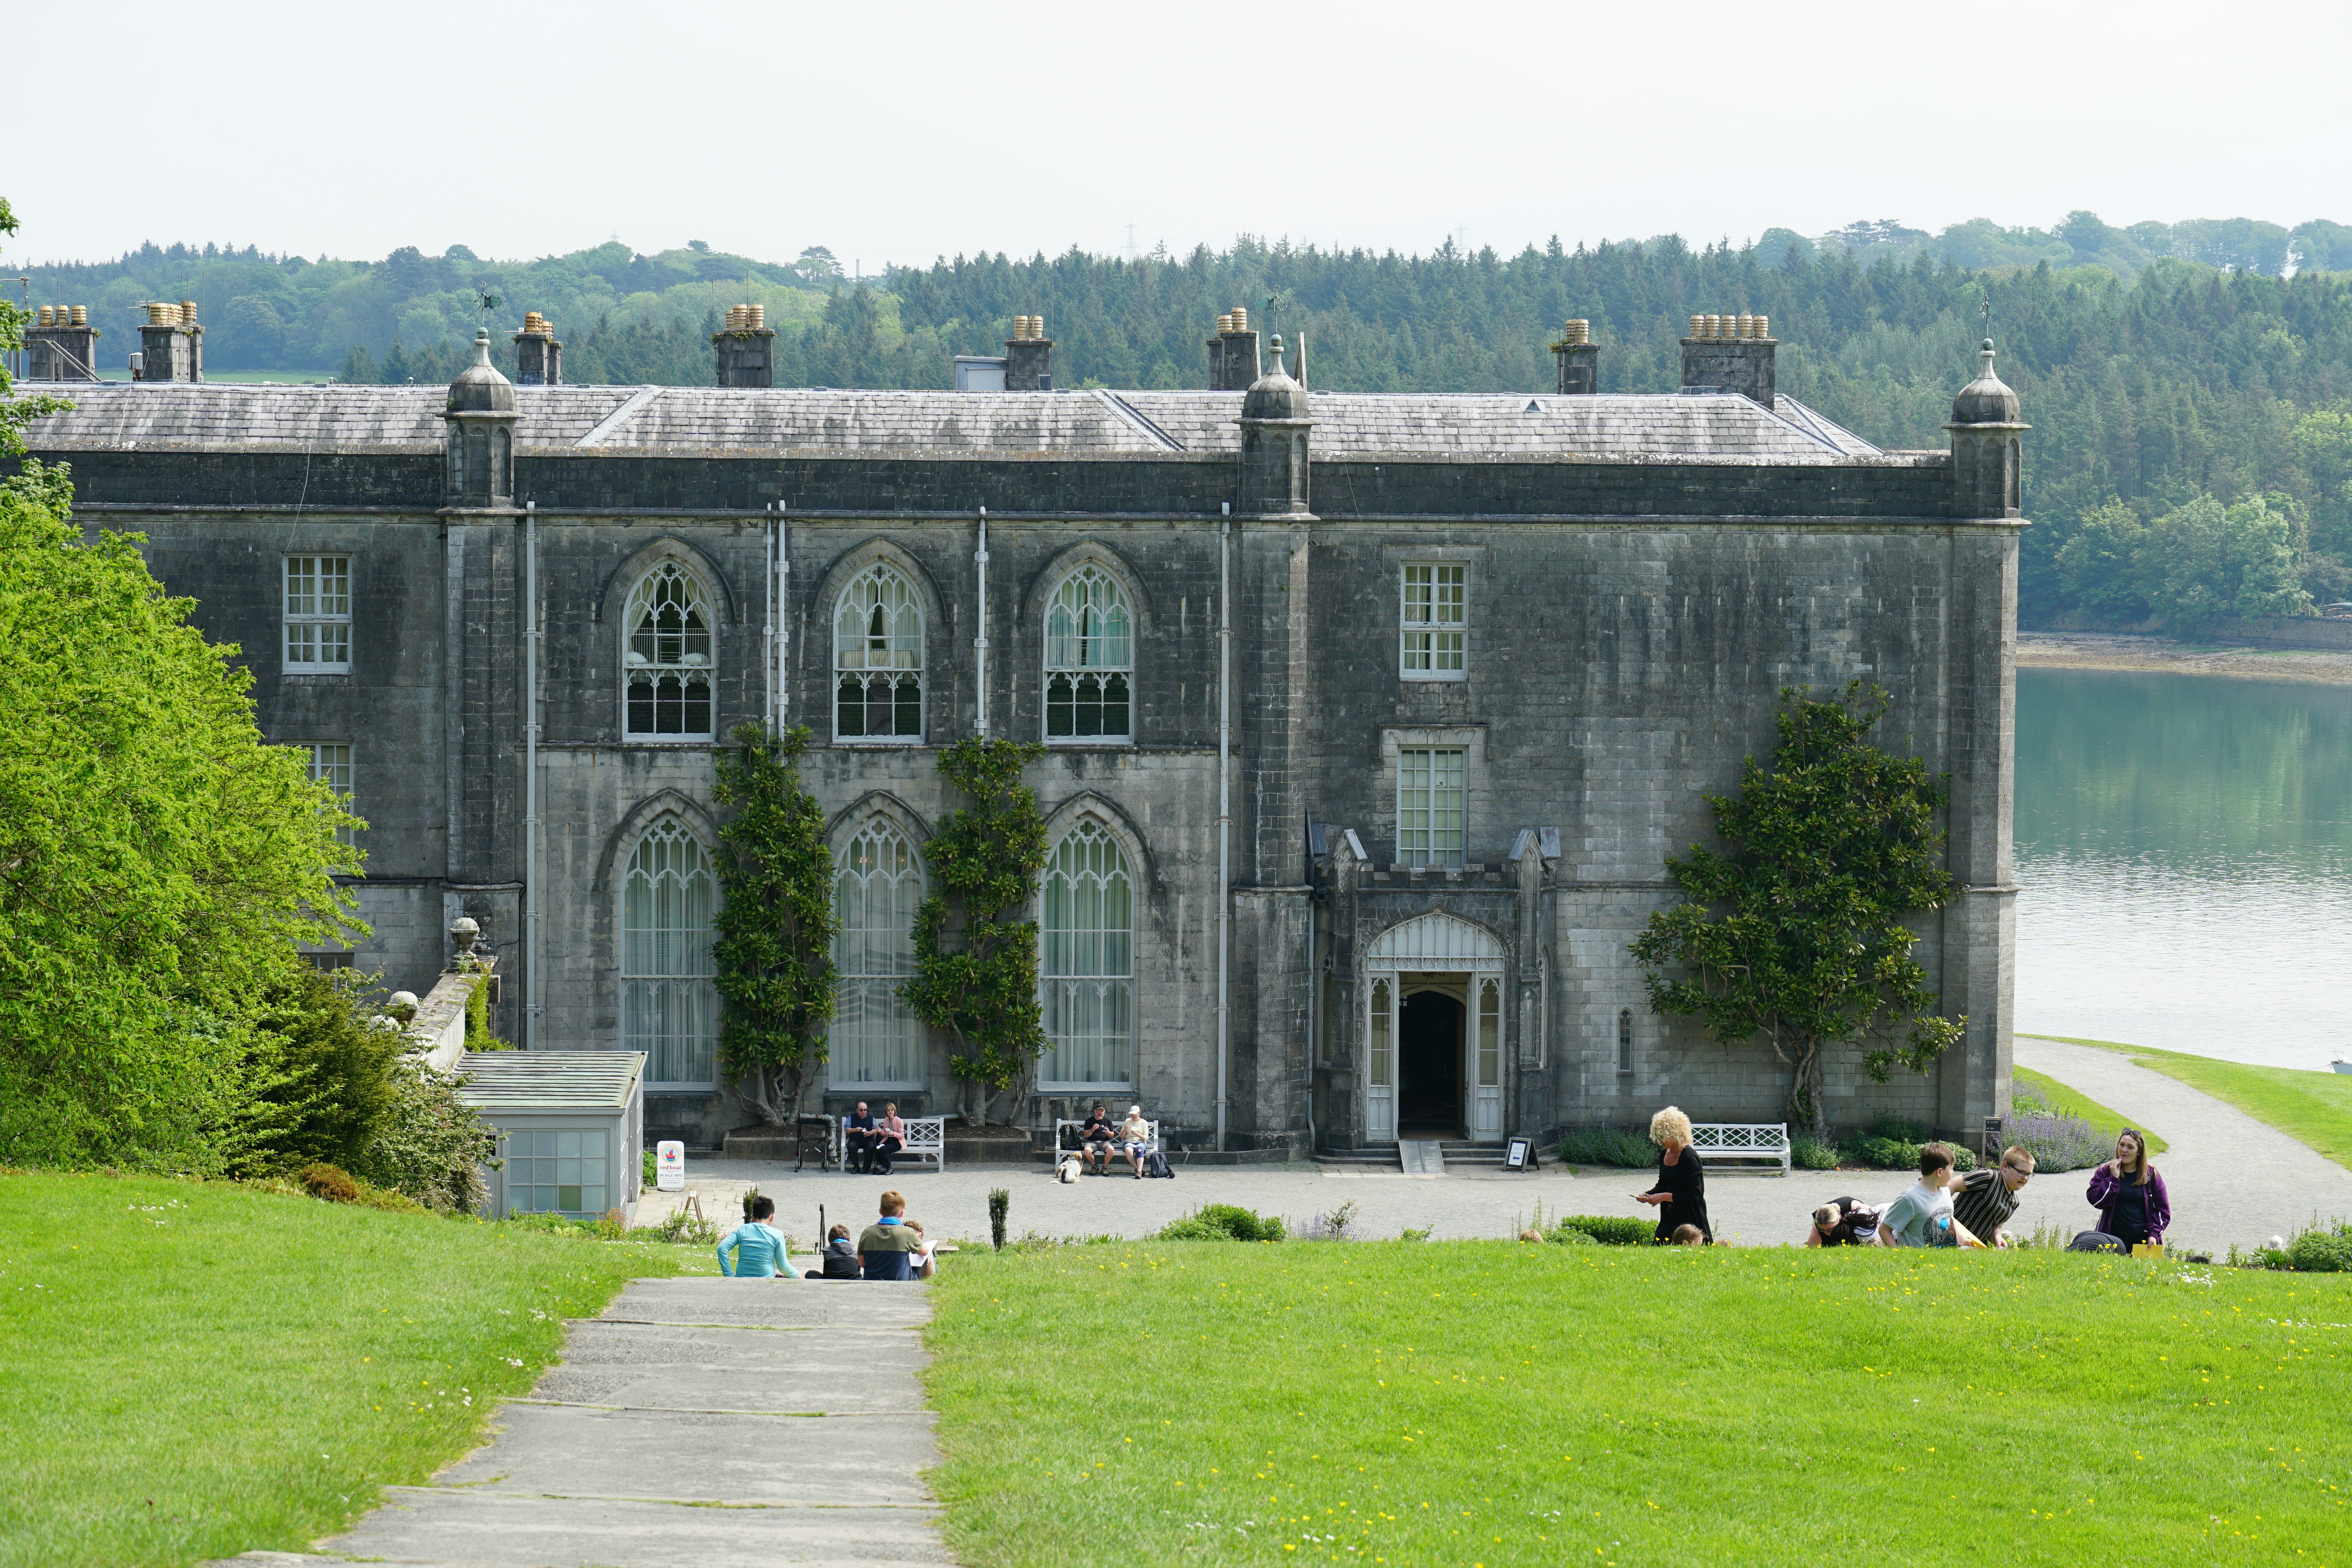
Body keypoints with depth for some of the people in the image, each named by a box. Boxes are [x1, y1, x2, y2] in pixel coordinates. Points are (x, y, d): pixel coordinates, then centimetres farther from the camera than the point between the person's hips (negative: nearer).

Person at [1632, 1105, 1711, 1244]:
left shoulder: (1689, 1157, -17)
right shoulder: (1664, 1154, 8)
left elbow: (1695, 1195, -20)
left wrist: (1664, 1197, -20)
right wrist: (1647, 1195, 1)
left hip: (1690, 1220, -8)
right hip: (1669, 1219, 8)